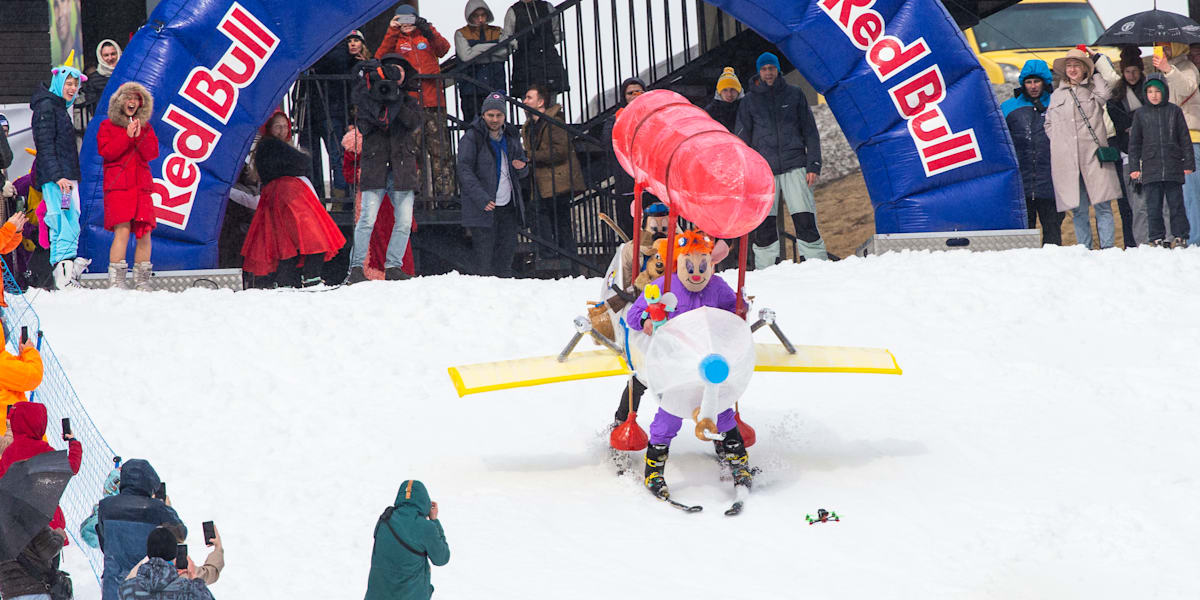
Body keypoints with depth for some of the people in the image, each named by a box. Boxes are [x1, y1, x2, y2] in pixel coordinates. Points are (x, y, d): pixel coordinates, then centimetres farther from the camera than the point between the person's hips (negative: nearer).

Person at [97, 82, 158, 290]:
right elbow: (106, 152, -7)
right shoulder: (108, 125, 8)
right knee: (122, 230, -16)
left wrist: (139, 136, -9)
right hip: (118, 185, -4)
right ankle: (116, 282, -15)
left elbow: (152, 153, 5)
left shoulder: (145, 127, 18)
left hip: (142, 185, 4)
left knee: (144, 233, -2)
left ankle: (142, 282, 6)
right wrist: (127, 136, -12)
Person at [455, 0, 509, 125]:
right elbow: (466, 56, -9)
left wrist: (479, 49, -4)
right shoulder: (461, 34, 9)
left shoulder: (498, 32, 16)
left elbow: (504, 53, -2)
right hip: (471, 90, -1)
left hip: (495, 90, 1)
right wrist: (491, 47, -1)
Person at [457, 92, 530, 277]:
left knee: (507, 251, 8)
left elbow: (522, 172, 22)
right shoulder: (472, 138, -6)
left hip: (508, 206, 6)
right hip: (482, 208, -6)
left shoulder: (511, 136, 12)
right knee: (485, 258, -6)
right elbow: (465, 171, -12)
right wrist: (482, 199, -23)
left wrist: (521, 167, -5)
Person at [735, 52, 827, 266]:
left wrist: (813, 166, 0)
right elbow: (741, 140, 12)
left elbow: (810, 132, 10)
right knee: (764, 226, -3)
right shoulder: (749, 101, 10)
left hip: (794, 166, -1)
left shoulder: (794, 94, 9)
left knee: (805, 220, -8)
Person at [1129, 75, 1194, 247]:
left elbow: (1185, 139, 9)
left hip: (1173, 167, -1)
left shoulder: (1174, 111, 7)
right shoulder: (1140, 114, 9)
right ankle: (1157, 238, 6)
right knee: (1153, 206, 1)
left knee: (1176, 203, 1)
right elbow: (1134, 143, 11)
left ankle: (1180, 237, 7)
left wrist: (1188, 163, 4)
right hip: (1150, 168, 1)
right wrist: (1134, 167, 5)